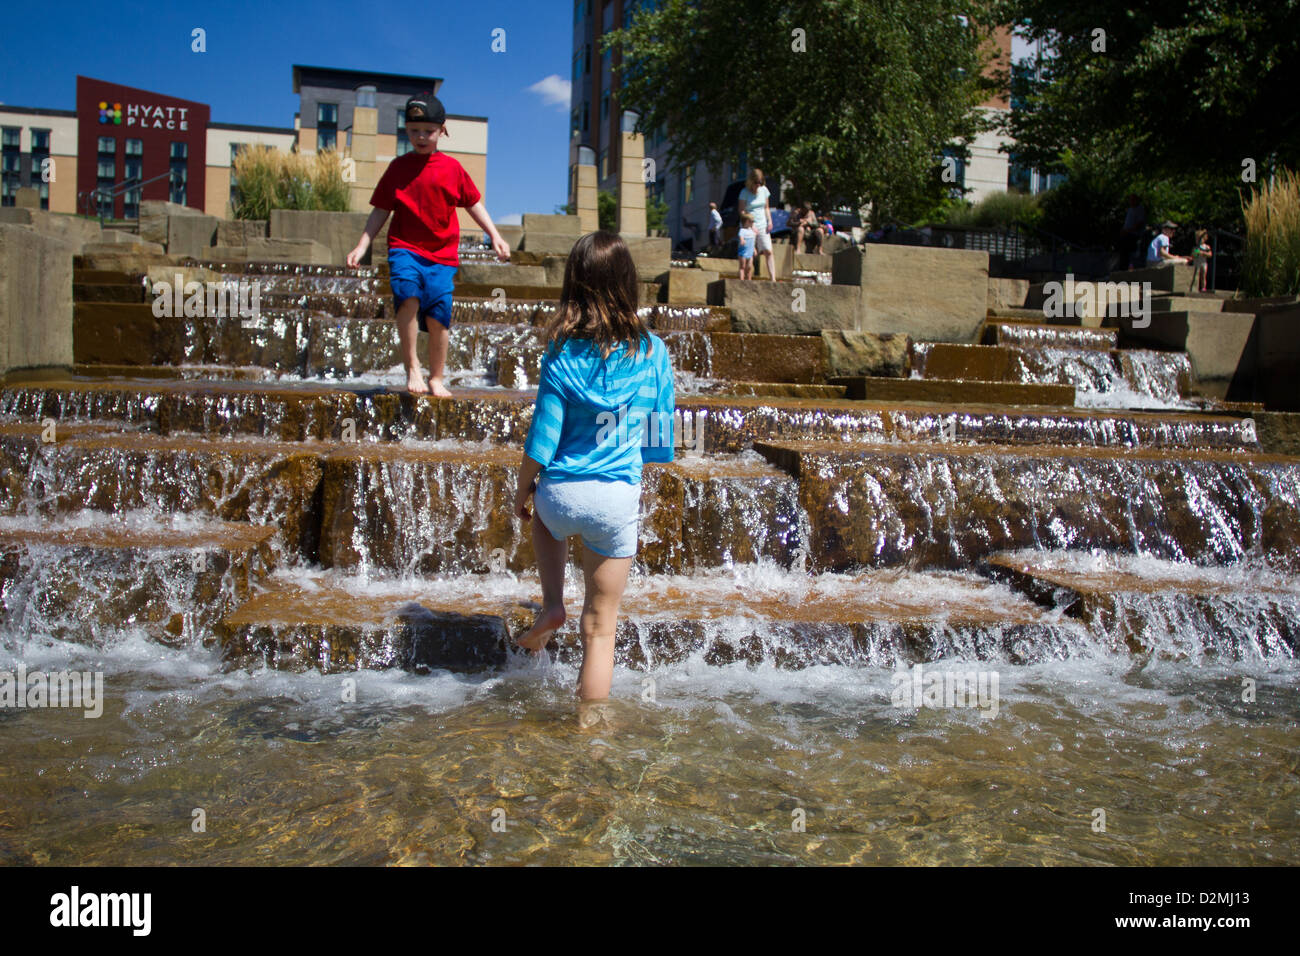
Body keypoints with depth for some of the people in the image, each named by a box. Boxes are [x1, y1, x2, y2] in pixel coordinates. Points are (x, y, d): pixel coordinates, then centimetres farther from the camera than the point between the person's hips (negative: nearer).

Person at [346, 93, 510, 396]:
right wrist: (362, 246, 1)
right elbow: (381, 210, 9)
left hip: (442, 253, 1)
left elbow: (474, 204, 17)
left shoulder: (452, 168, 7)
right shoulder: (398, 167, 8)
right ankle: (411, 366, -15)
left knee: (438, 317, -4)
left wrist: (495, 236, 10)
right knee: (408, 296, -27)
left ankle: (436, 379, 13)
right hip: (404, 247, -1)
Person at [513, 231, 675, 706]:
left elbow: (541, 441, -6)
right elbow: (660, 435, 4)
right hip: (618, 499, 0)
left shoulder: (562, 354, -9)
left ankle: (552, 606, 22)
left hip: (561, 495, 0)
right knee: (600, 627, 11)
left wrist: (522, 490, 10)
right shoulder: (652, 351, -4)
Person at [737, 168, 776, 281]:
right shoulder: (745, 192, -6)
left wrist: (769, 221, 5)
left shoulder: (764, 190, 8)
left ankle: (773, 278, -8)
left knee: (768, 251, -7)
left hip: (762, 226, 4)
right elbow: (742, 211, -8)